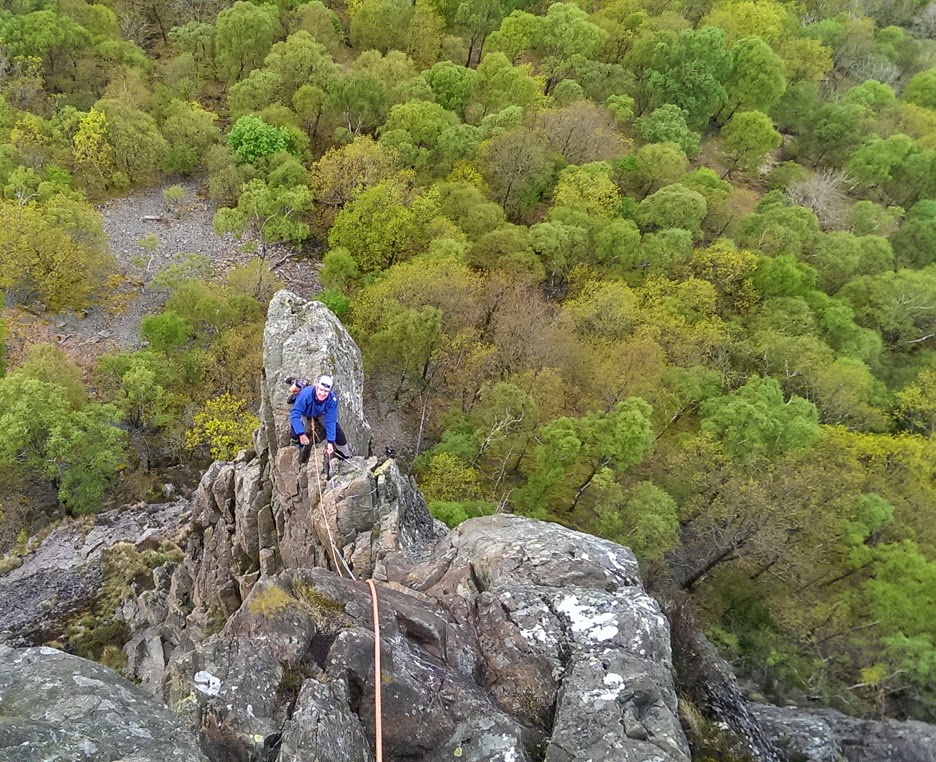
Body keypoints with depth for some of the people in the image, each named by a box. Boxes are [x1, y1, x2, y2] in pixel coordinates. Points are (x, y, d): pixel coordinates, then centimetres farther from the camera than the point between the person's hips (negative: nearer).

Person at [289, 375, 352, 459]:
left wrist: (330, 442, -31)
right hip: (304, 413, -2)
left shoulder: (332, 399, -35)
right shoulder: (305, 394, -43)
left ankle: (345, 455, 16)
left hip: (321, 414, 2)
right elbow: (295, 414, -38)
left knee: (336, 429, -11)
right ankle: (298, 442, 12)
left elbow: (331, 421, -28)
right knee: (295, 433, -27)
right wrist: (301, 434, -43)